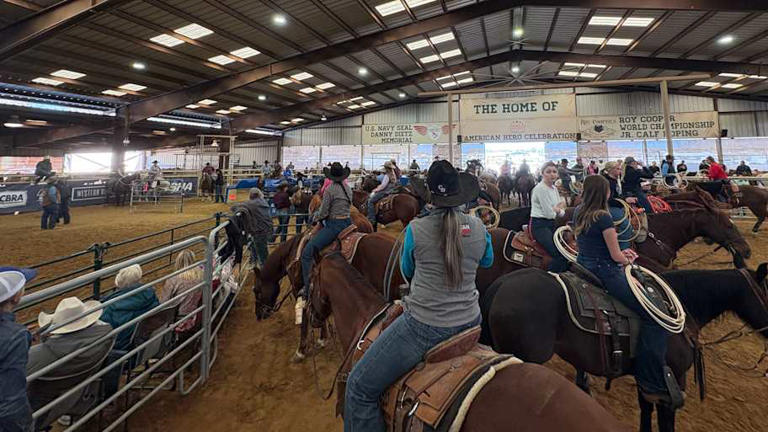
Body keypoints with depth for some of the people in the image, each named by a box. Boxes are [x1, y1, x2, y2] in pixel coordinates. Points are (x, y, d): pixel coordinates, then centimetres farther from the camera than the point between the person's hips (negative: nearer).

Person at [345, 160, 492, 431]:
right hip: (470, 323, 6)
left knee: (359, 387, 7)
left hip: (423, 326, -6)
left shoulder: (415, 229, -12)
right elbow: (487, 262, 20)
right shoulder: (478, 228, -2)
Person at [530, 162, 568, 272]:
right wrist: (558, 208, 4)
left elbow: (561, 212, 13)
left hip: (551, 225, 9)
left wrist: (558, 209, -9)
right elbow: (549, 214, -16)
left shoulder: (554, 188, 12)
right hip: (539, 225, -9)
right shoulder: (540, 188, -14)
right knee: (560, 255, -20)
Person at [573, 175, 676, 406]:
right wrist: (628, 259, 10)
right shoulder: (603, 217, -17)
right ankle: (652, 385, -7)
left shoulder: (578, 213, 8)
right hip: (605, 273, -10)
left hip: (584, 266, 10)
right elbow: (616, 256, -12)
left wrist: (620, 252, 16)